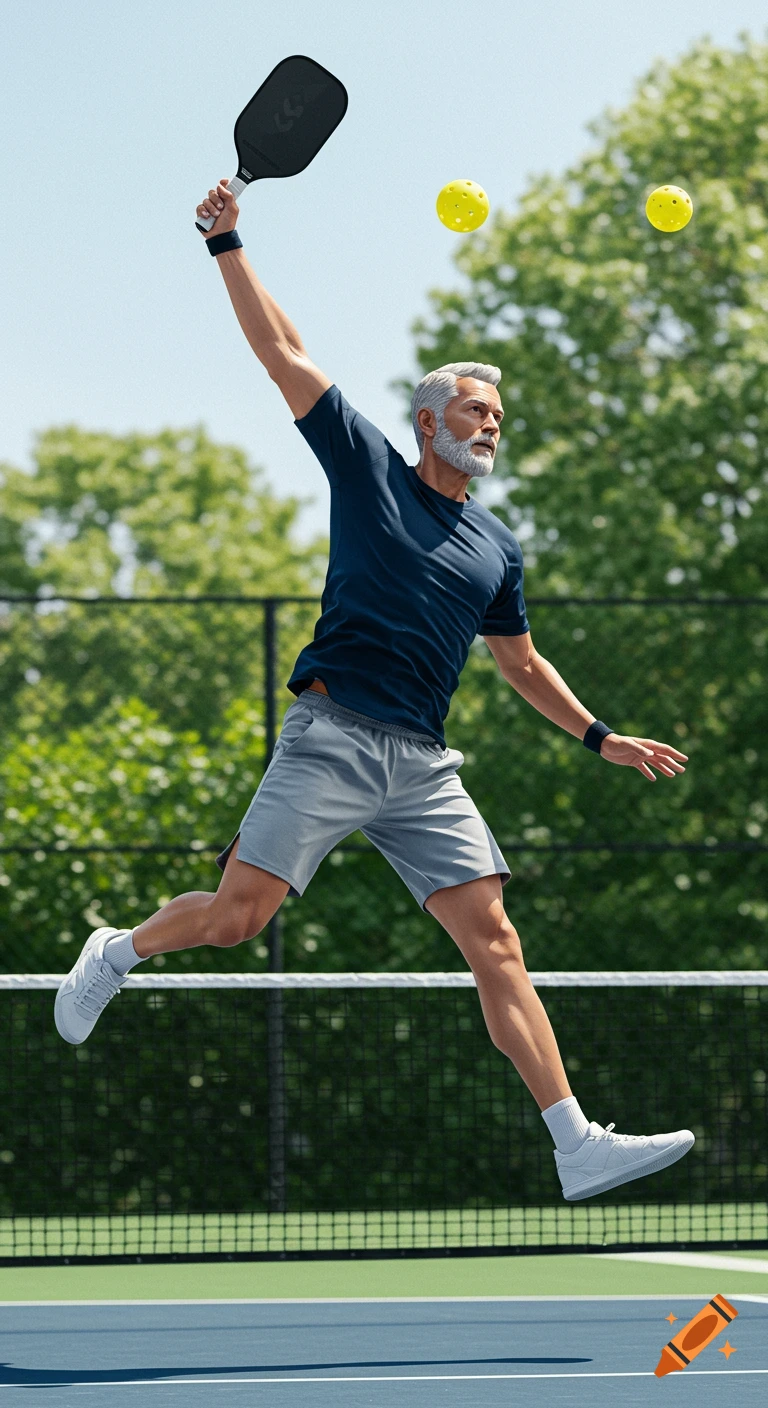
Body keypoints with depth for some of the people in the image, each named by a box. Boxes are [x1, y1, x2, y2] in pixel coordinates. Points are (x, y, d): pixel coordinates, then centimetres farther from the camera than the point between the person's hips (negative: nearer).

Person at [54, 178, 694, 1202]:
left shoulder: (497, 547, 19)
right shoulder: (368, 470, 8)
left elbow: (522, 665, 31)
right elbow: (283, 353, 5)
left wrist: (601, 738, 24)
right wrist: (229, 243, 2)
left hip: (423, 765, 4)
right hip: (331, 740, -4)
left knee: (493, 939, -7)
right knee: (237, 915, -12)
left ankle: (577, 1146, -12)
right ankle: (119, 952, 22)